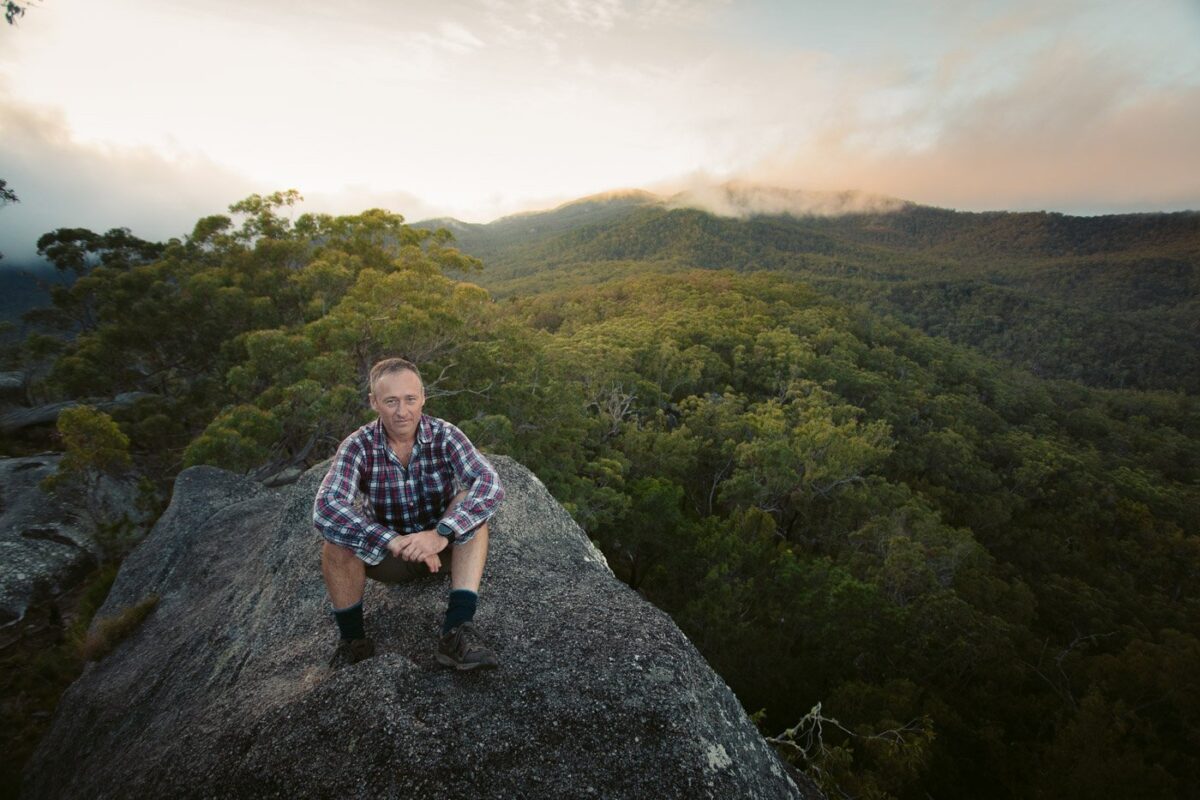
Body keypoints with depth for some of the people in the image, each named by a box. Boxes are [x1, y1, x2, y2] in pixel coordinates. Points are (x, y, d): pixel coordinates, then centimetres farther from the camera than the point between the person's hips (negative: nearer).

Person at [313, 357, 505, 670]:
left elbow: (491, 484, -31)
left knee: (471, 502, -28)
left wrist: (443, 533, -44)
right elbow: (325, 509, -32)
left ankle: (457, 629, -31)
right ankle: (352, 640, -7)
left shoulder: (445, 436, -17)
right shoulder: (358, 446, -17)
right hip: (385, 554, 1)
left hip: (442, 548, 0)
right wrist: (395, 542, -43)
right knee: (336, 538, -27)